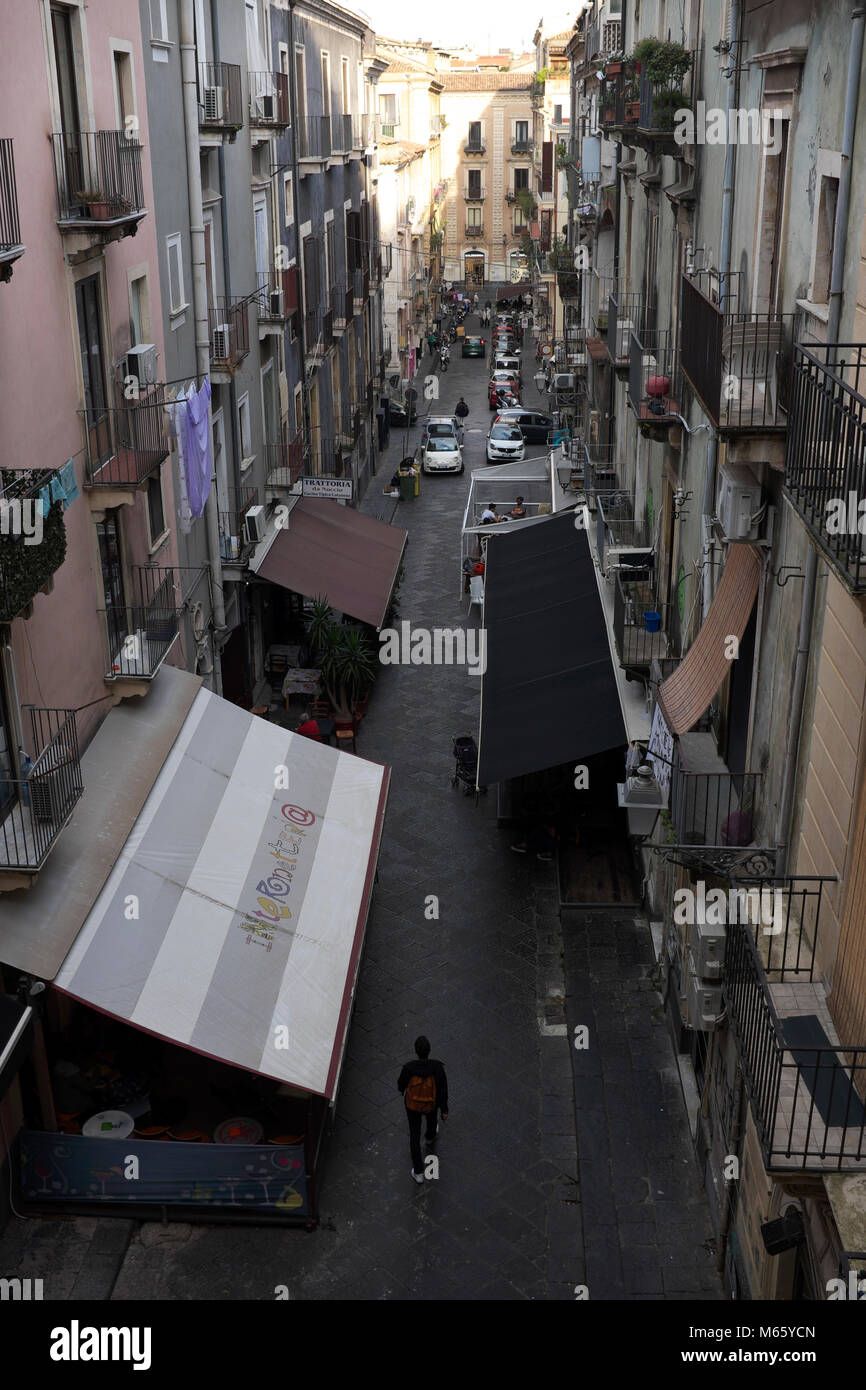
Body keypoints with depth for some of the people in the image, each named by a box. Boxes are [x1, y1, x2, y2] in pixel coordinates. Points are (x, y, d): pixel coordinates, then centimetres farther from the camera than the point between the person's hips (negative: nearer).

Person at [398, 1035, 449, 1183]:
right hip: (431, 1103, 1)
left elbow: (401, 1082, -13)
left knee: (415, 1135, 20)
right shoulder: (437, 1067, -35)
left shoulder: (409, 1068, -36)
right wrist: (444, 1110, -5)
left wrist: (401, 1088, 14)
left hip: (413, 1104, -1)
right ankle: (430, 1137, 72)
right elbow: (443, 1090, -21)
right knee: (431, 1116, 38)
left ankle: (418, 1172, 29)